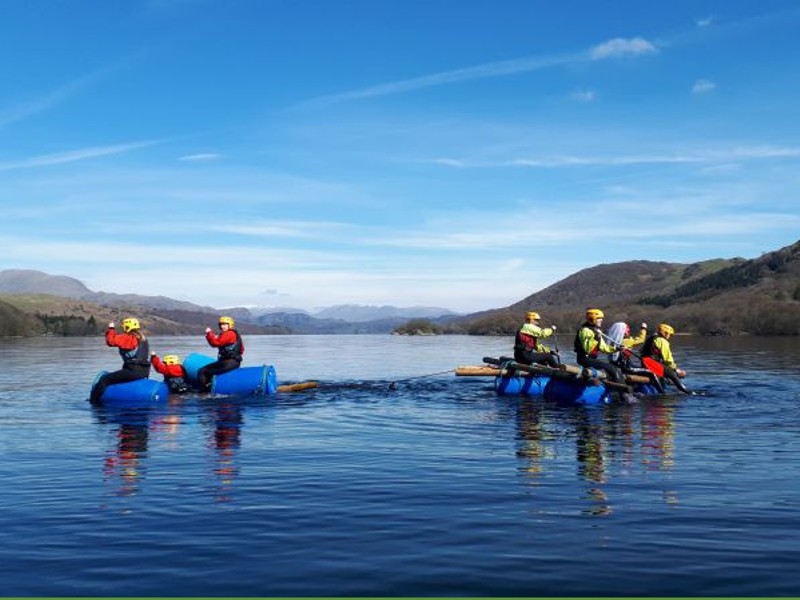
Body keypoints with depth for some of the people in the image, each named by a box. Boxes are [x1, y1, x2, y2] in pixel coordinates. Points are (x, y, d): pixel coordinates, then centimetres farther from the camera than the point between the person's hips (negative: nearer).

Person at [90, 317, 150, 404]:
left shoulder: (128, 338, -12)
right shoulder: (143, 338, 15)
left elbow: (111, 341, -14)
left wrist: (111, 329, 2)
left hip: (133, 371, -10)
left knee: (104, 380, -7)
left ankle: (93, 401, -7)